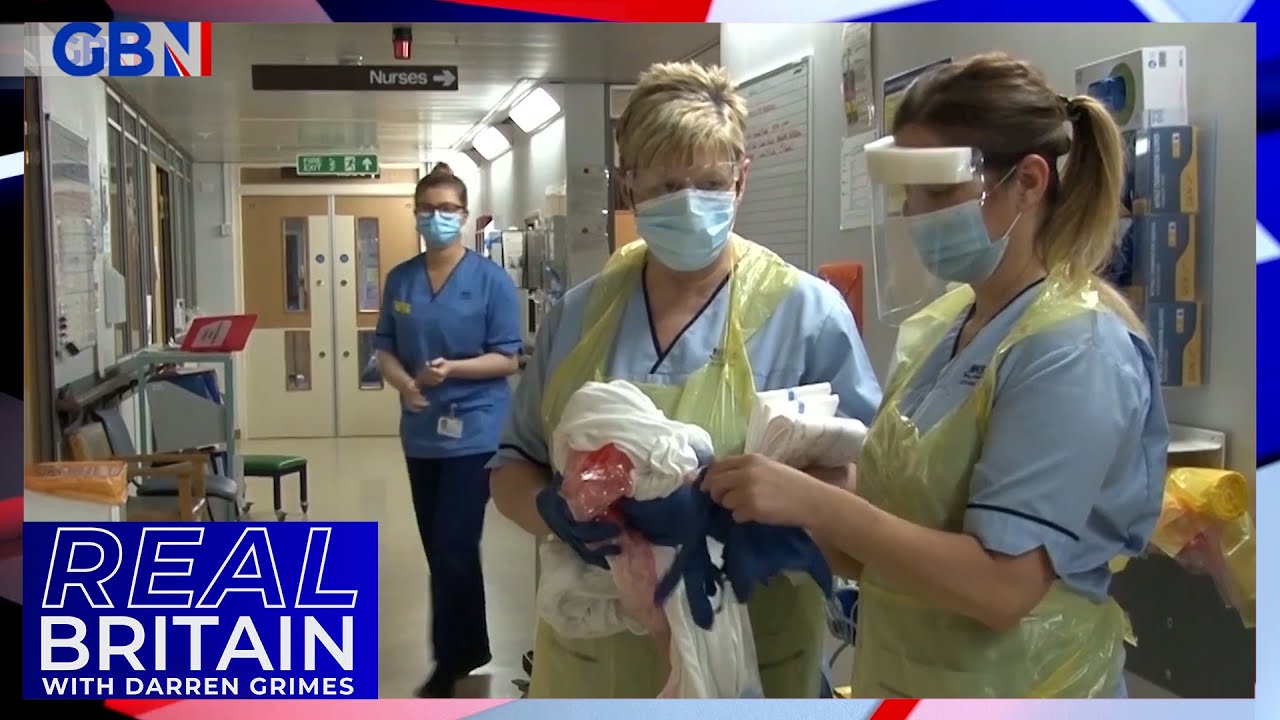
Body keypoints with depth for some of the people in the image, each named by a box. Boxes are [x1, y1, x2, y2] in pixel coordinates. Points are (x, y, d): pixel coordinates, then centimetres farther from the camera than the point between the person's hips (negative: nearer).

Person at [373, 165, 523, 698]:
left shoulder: (491, 280, -8)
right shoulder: (400, 280, 5)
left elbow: (508, 359, -8)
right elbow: (385, 349, 9)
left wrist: (451, 368, -22)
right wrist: (404, 384, -12)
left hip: (474, 431, -5)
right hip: (421, 432, 5)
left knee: (453, 549, -5)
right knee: (439, 549, 13)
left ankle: (450, 660, 12)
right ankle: (470, 648, 30)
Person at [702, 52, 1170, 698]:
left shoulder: (1075, 352, -20)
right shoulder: (941, 322, 3)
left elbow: (1002, 586, -25)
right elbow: (906, 498, 6)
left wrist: (815, 504, -27)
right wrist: (793, 487, -10)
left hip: (1010, 683, -7)